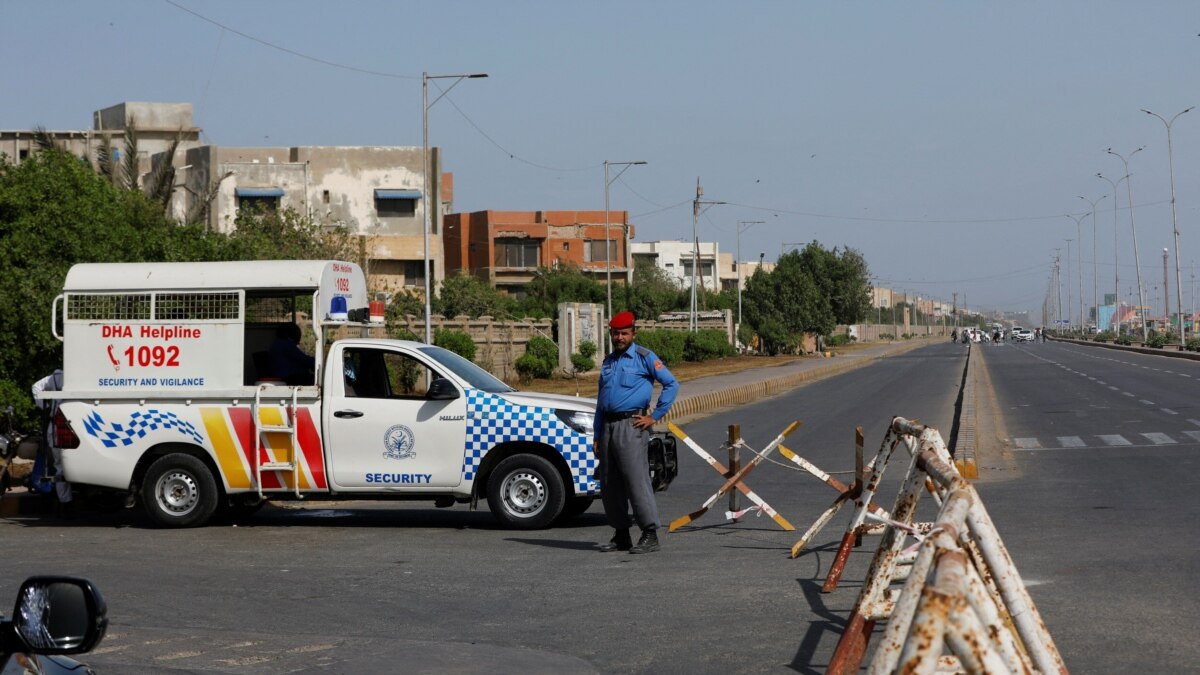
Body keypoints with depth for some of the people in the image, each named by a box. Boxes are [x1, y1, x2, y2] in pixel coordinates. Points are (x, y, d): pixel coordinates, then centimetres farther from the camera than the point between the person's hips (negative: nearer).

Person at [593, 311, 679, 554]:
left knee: (637, 480, -12)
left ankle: (650, 535, -10)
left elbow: (672, 384, -6)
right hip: (608, 426, 7)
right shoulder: (608, 362, 19)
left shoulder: (644, 357, -1)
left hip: (631, 425, -7)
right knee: (609, 484, 7)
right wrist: (598, 436, 17)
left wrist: (655, 416, -9)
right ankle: (621, 535, 14)